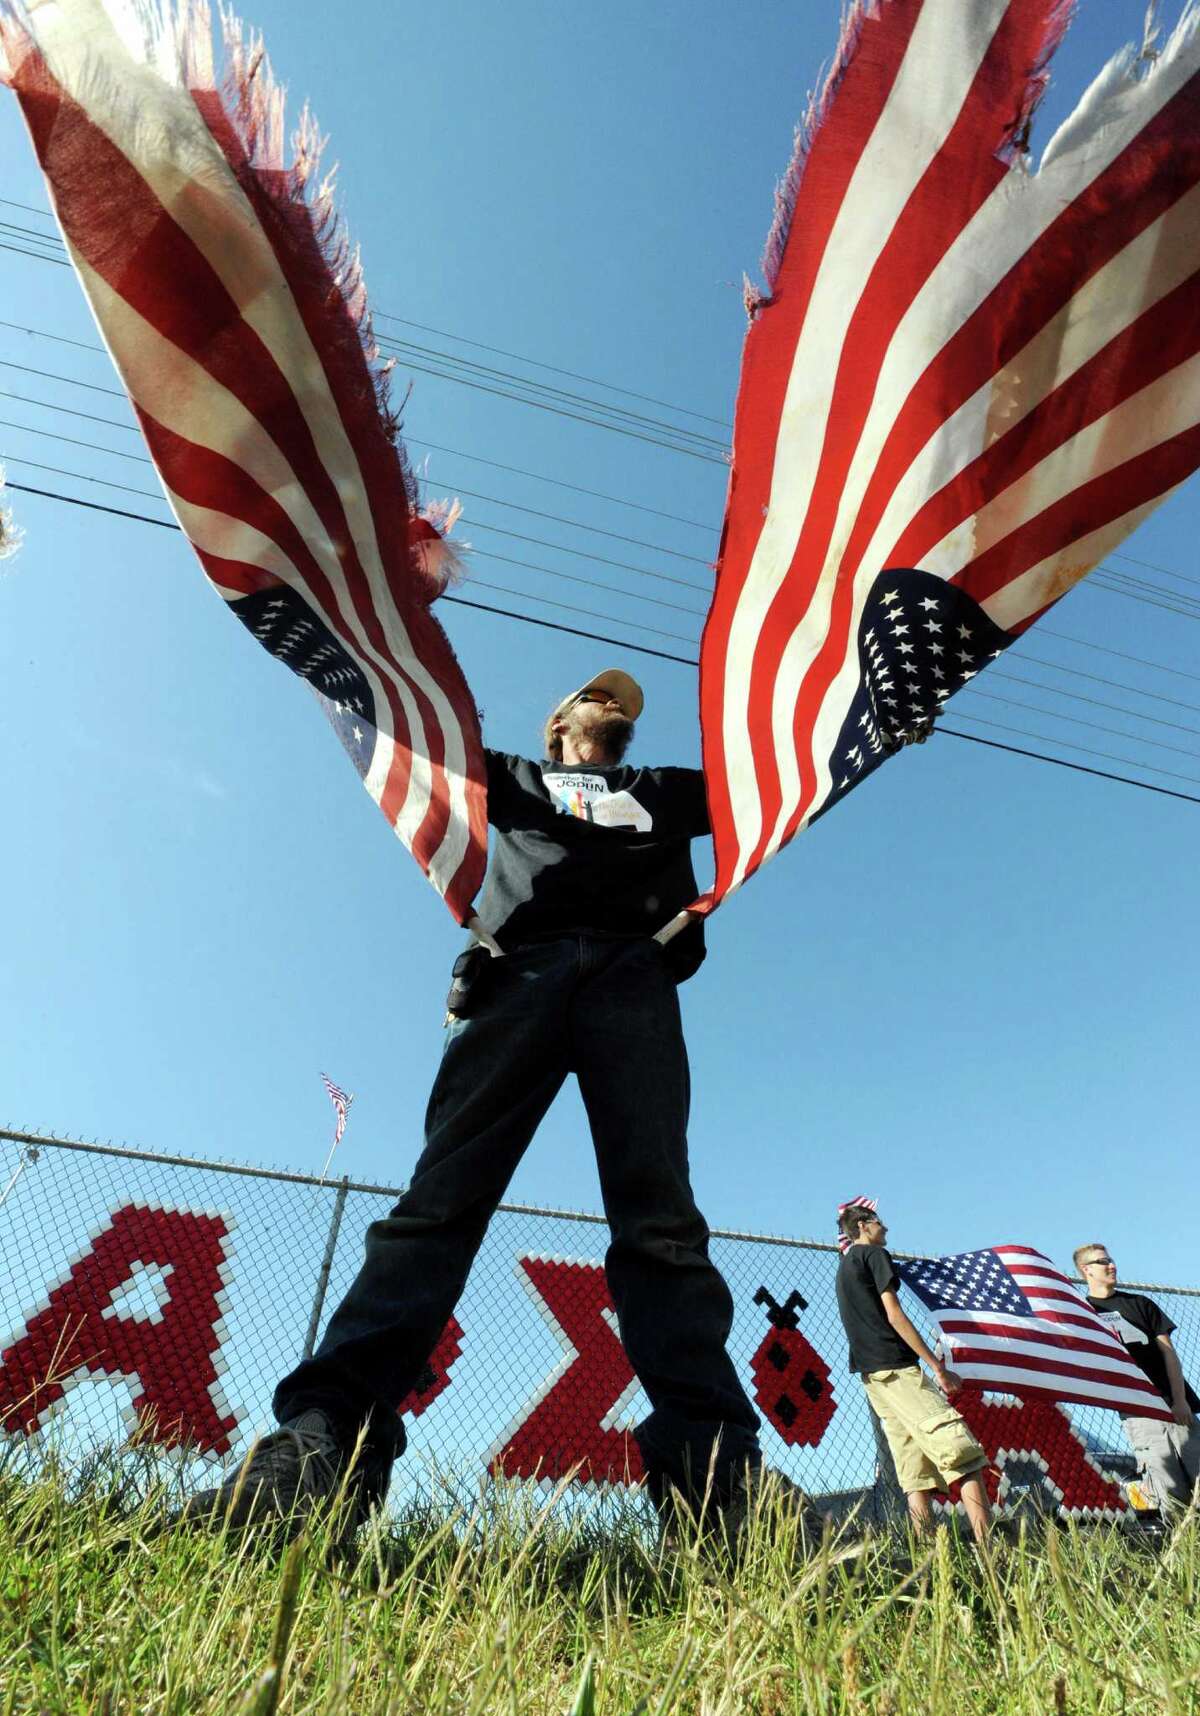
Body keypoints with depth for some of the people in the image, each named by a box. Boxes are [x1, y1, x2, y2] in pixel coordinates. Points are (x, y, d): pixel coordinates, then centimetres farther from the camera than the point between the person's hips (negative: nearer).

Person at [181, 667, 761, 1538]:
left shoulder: (666, 792, 39)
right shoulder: (515, 777, 36)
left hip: (634, 977, 1)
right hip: (522, 970, 0)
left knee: (660, 1219, -16)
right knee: (443, 1195, -17)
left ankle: (716, 1471, -25)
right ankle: (322, 1447, -24)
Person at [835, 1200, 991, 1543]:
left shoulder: (843, 1268, 23)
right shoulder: (875, 1255, -3)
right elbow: (894, 1316, -10)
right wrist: (938, 1367, -10)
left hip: (869, 1373, 9)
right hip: (896, 1367, -9)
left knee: (915, 1472, 7)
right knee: (961, 1450, -12)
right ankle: (988, 1544, -21)